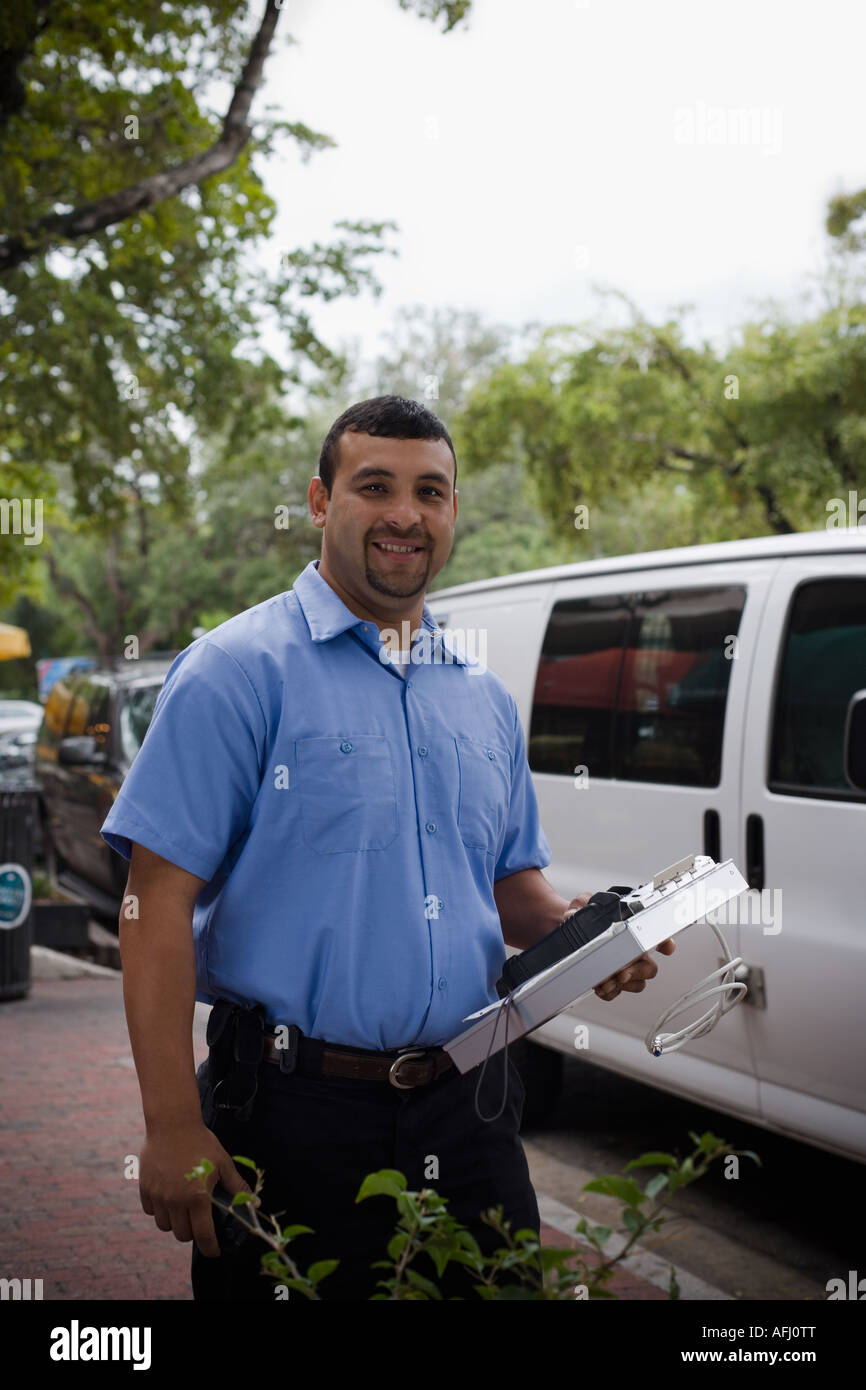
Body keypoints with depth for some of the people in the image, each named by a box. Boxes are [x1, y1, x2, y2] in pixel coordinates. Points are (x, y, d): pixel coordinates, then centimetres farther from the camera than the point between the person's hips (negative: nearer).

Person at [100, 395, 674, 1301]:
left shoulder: (484, 698, 14)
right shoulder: (239, 670, -7)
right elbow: (159, 901, -12)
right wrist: (173, 1126, -18)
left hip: (467, 1115, 6)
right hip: (295, 1114, -5)